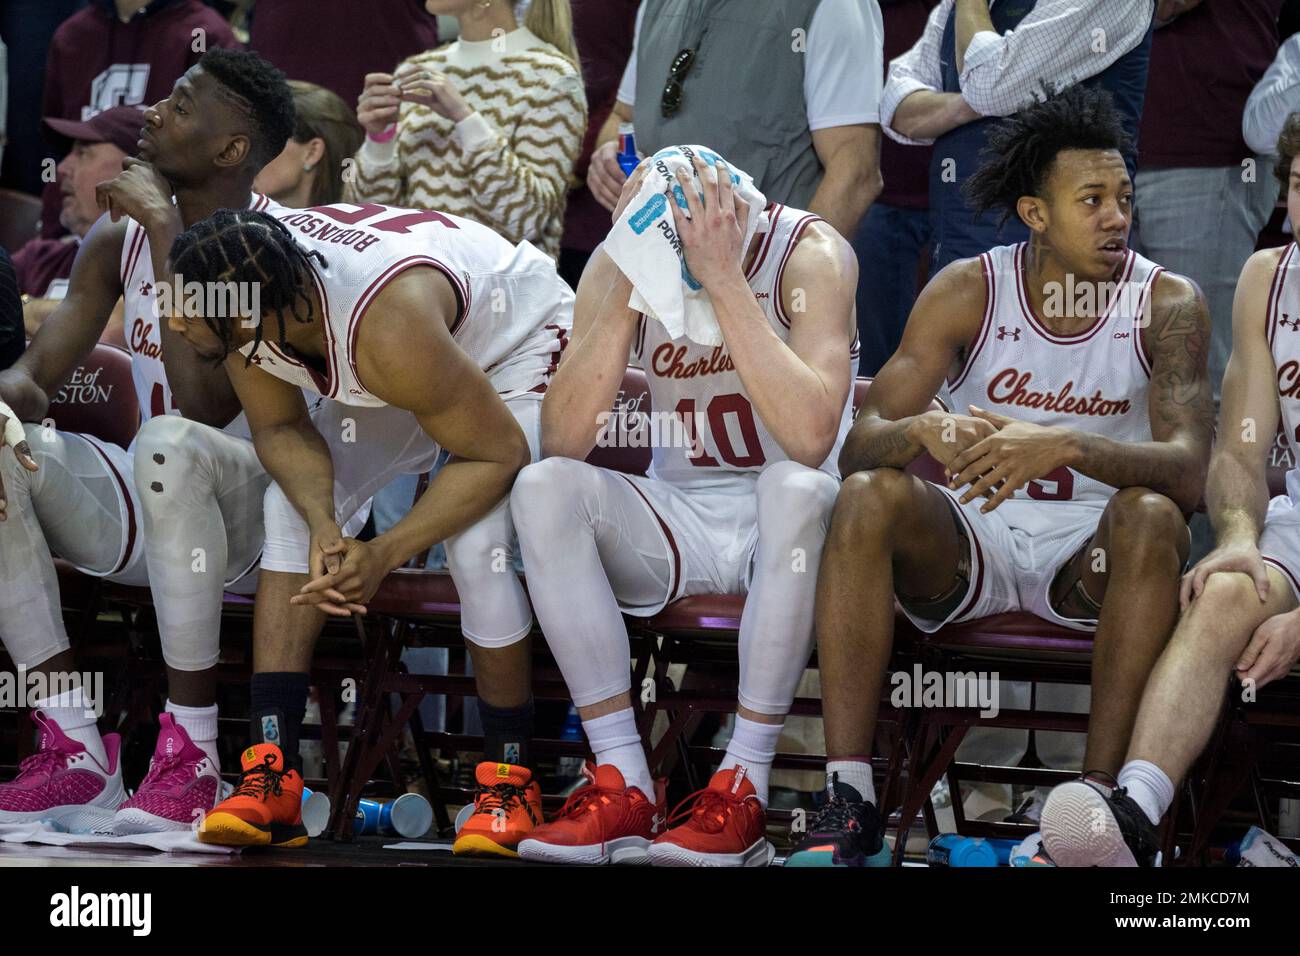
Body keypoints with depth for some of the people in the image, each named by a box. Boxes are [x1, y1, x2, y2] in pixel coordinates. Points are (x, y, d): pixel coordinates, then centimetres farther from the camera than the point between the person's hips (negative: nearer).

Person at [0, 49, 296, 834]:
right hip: (147, 509, 7)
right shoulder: (121, 234, 5)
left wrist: (167, 233, -26)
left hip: (258, 515, -7)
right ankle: (77, 751, -19)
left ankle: (193, 759, -32)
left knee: (171, 442, -39)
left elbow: (207, 404, -29)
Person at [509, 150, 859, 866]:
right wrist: (627, 285, -26)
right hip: (677, 518, 3)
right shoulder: (617, 264, -6)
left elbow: (811, 436, -32)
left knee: (795, 485, -37)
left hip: (783, 530, -3)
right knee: (543, 487, -24)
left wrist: (723, 279, -34)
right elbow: (562, 443, -18)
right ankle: (624, 787, -24)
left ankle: (741, 793, -30)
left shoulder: (809, 252, -16)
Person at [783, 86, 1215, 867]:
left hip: (1089, 549, -1)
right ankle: (849, 800, -30)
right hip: (969, 539, 1)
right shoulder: (968, 291, -5)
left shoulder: (1168, 303, -8)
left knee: (1152, 516, -33)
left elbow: (1188, 471, -22)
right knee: (868, 498, -27)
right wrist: (925, 433, -36)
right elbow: (860, 442, -11)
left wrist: (1066, 445, -39)